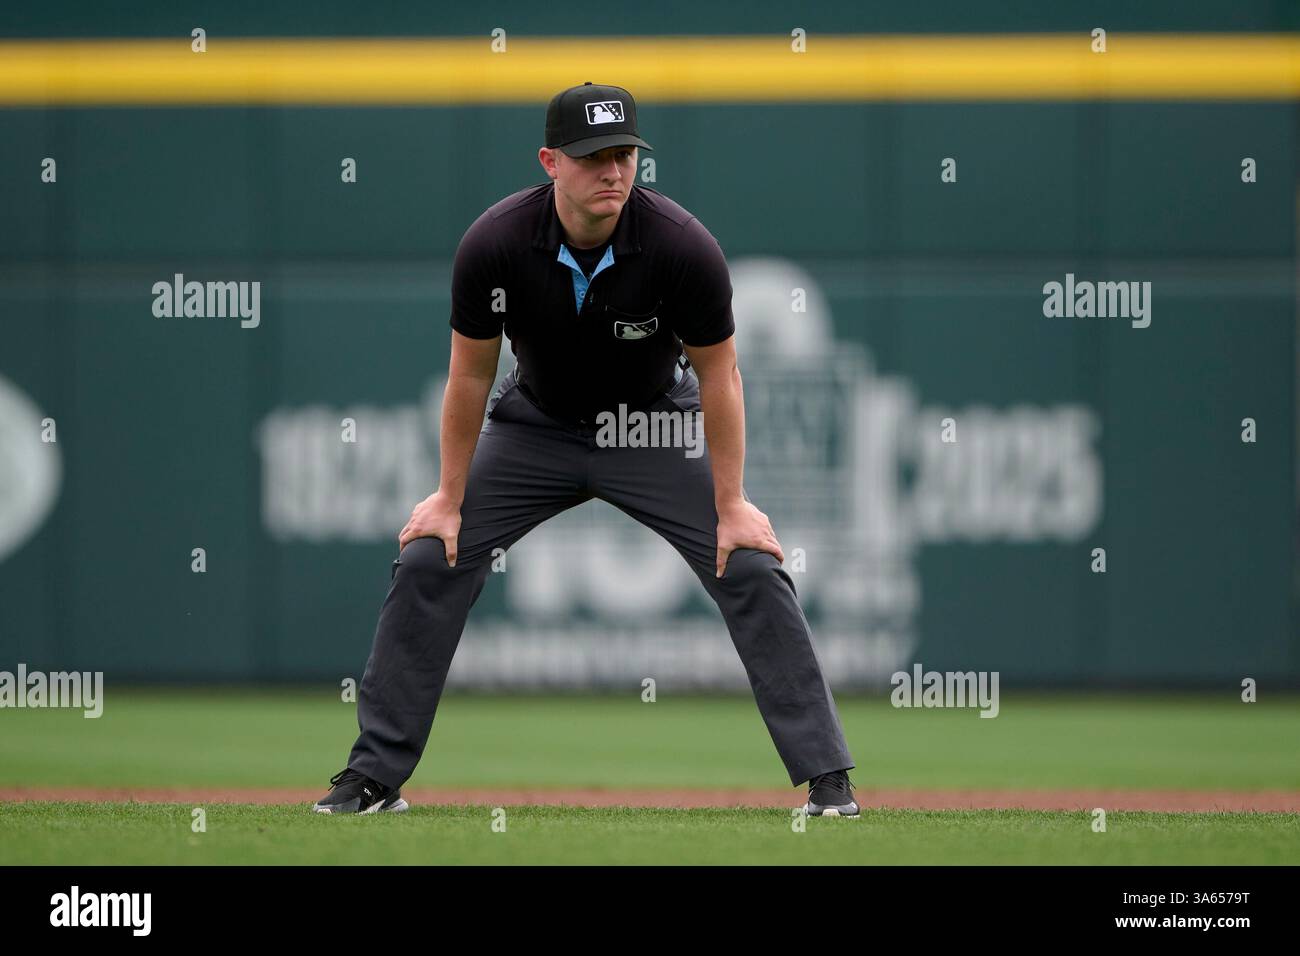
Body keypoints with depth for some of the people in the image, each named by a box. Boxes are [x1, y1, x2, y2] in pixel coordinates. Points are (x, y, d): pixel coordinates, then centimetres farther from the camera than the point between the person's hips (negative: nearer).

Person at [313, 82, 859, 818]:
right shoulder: (495, 246, -25)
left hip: (656, 427, -1)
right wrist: (451, 499, -6)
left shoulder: (683, 246, -29)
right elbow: (471, 373, -11)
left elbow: (719, 376, -16)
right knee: (427, 564, -6)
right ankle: (375, 777, 5)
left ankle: (828, 777, -7)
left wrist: (731, 505, -16)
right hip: (536, 424, 1)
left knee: (753, 570, -15)